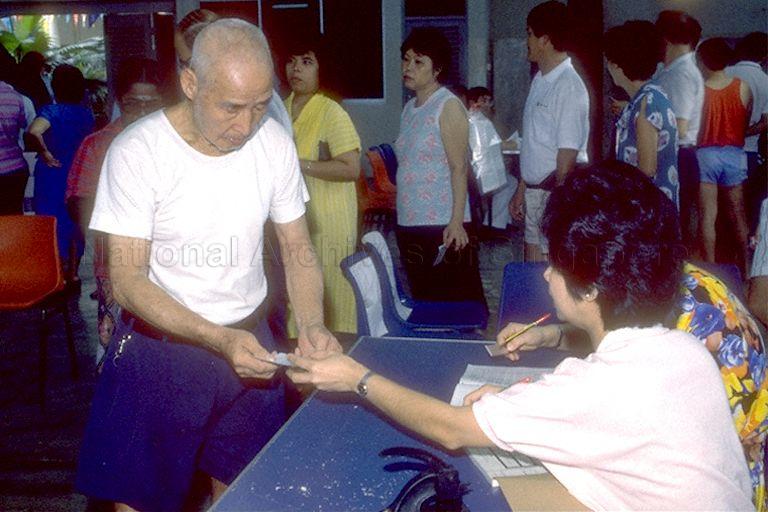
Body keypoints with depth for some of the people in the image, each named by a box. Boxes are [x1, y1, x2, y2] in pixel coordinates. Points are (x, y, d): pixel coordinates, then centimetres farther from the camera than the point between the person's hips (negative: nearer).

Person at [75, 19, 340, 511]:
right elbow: (128, 282, -18)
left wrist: (312, 325, -16)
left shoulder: (274, 143, -7)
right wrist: (218, 340, -31)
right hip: (160, 347, -3)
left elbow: (297, 248, 3)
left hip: (250, 339, 4)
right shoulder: (137, 153, -18)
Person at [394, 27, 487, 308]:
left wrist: (457, 221, -19)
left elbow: (459, 167, -13)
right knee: (423, 301, 14)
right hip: (410, 224, 8)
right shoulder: (409, 108, 14)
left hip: (443, 225, -7)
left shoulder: (448, 106, -8)